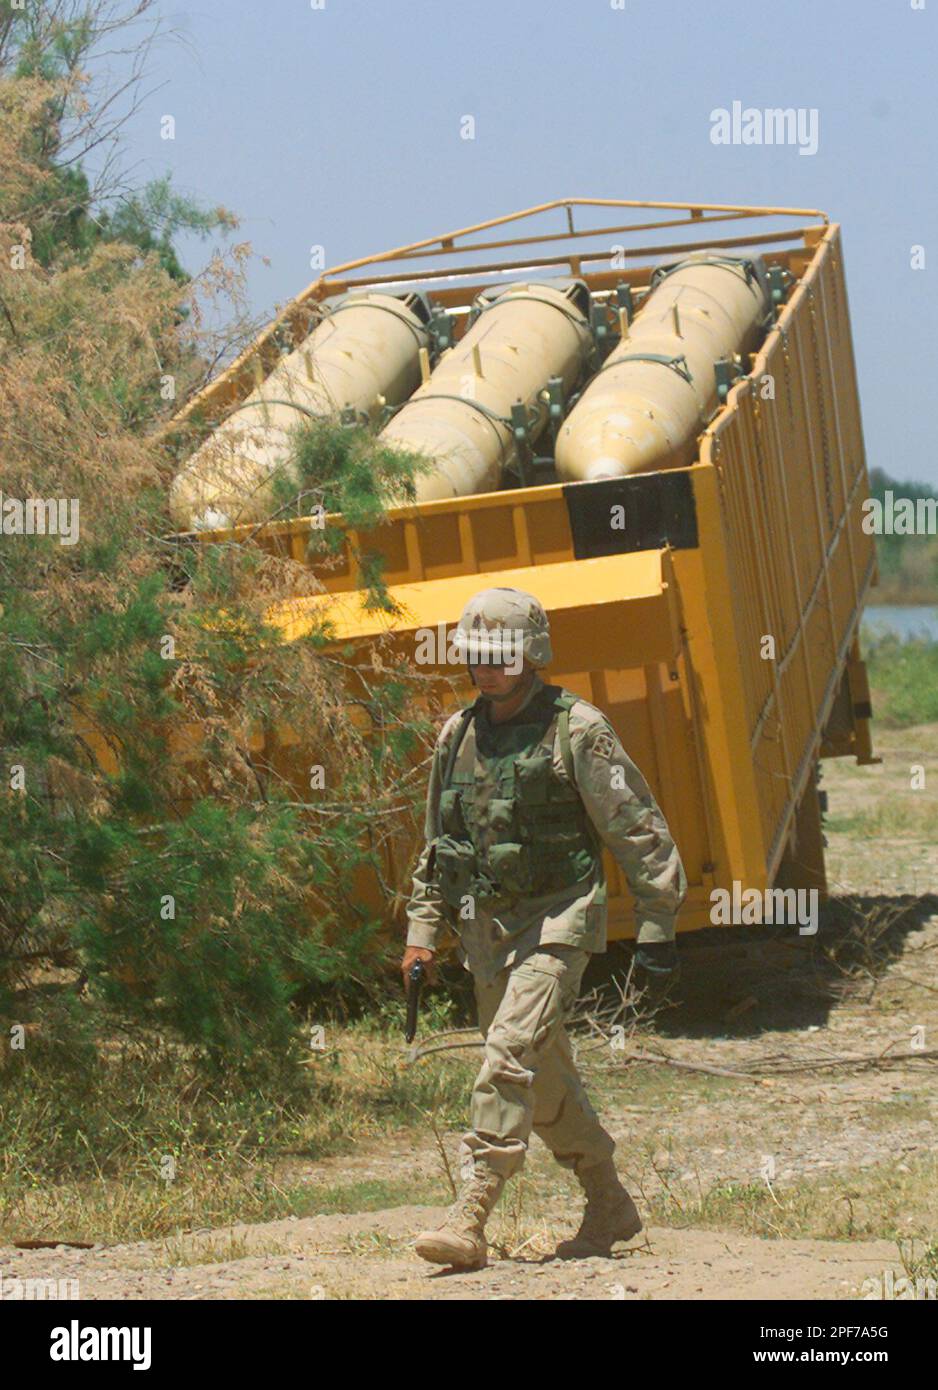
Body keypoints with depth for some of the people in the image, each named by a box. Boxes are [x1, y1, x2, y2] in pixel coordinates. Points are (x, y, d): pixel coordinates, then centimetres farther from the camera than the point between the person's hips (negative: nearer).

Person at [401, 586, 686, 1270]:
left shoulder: (577, 729, -9)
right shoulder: (457, 735, 9)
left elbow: (639, 829, -7)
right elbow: (438, 842, 18)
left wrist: (657, 924, -8)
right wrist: (422, 931, 12)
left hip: (559, 919, -7)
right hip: (487, 926, 7)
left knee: (511, 1052, -20)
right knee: (546, 1077, 13)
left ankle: (470, 1217, -23)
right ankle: (611, 1206, 28)